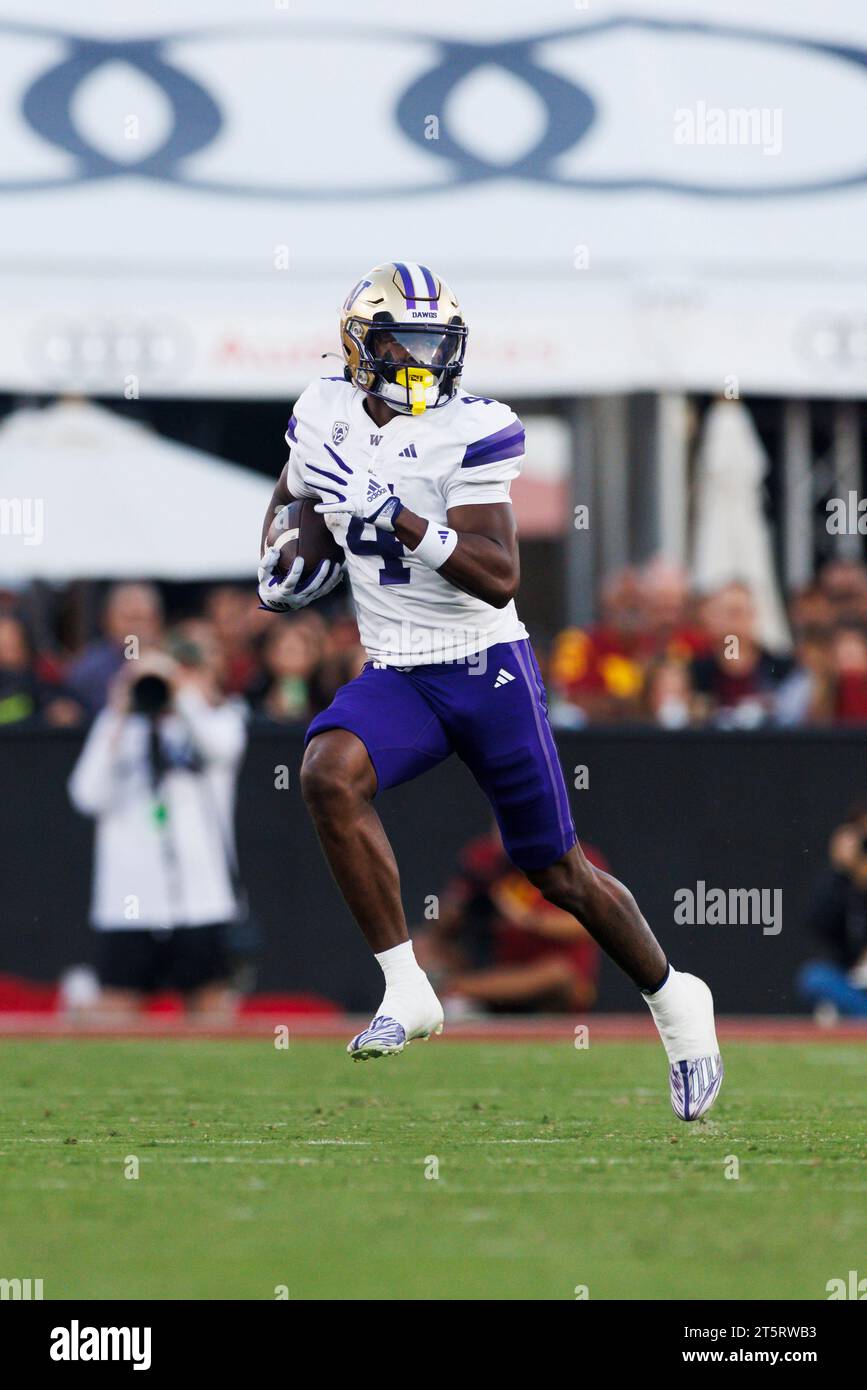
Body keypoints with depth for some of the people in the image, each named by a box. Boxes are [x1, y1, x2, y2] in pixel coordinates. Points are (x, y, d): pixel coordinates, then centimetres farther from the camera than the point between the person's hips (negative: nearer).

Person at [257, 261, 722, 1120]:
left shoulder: (468, 433, -15)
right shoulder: (327, 415, 0)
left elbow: (499, 580, -23)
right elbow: (291, 495, 25)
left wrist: (393, 515, -32)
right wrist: (279, 565, 6)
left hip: (488, 671, -4)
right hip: (395, 681, 4)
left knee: (557, 872, 6)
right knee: (327, 774, -28)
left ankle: (672, 1000, 32)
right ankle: (406, 991, -21)